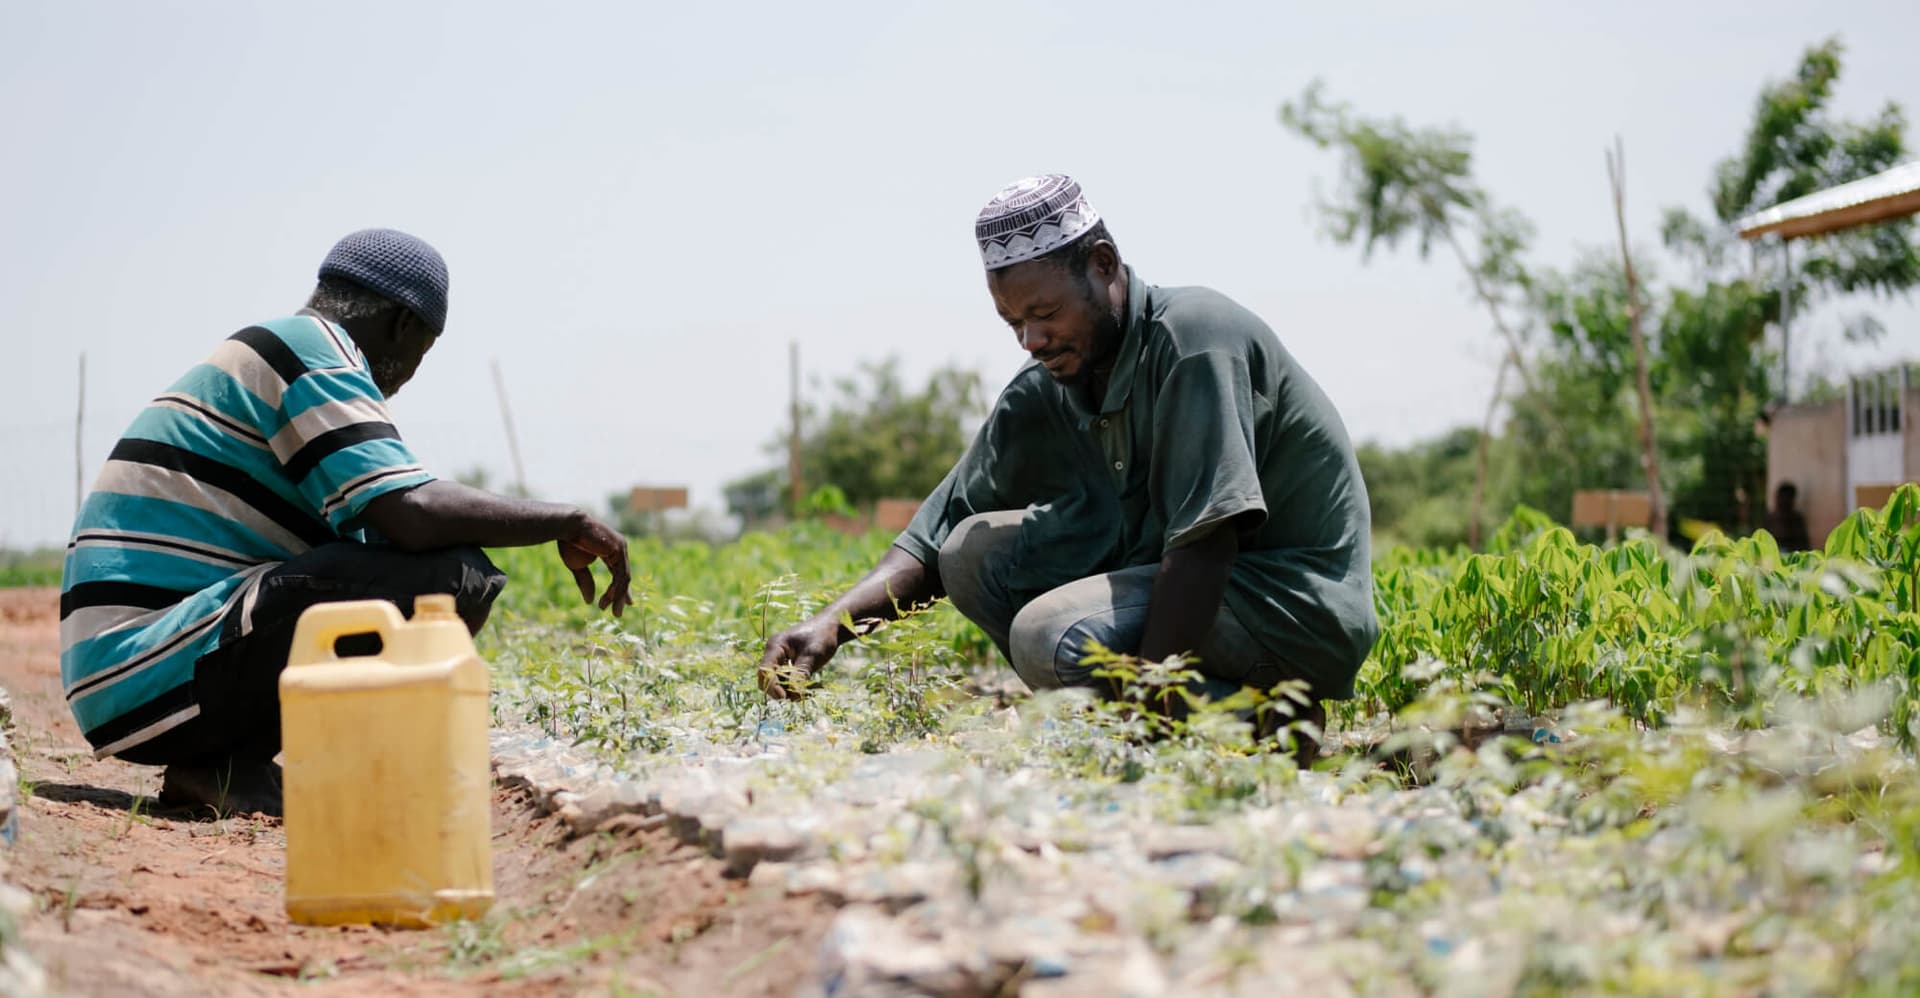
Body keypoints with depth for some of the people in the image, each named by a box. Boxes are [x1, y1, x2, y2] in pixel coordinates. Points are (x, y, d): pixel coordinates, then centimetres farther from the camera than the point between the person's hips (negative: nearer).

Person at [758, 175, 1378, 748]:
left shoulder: (1193, 338, -19)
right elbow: (937, 537, 5)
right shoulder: (1044, 394, 4)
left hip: (1308, 607, -8)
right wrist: (832, 624, -13)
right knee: (975, 551, -2)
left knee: (1051, 637, -26)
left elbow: (1206, 543, -27)